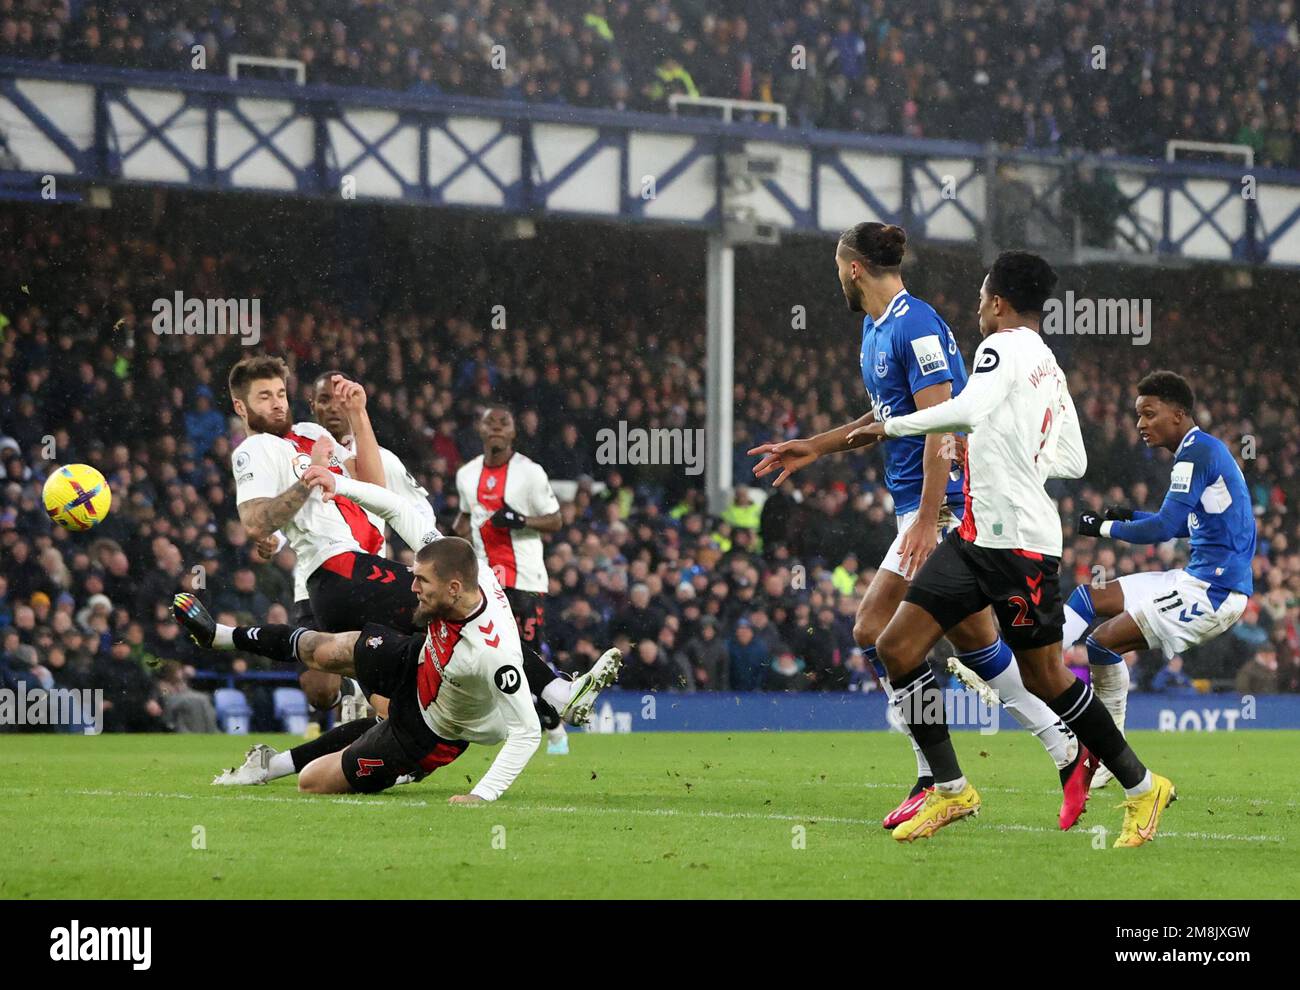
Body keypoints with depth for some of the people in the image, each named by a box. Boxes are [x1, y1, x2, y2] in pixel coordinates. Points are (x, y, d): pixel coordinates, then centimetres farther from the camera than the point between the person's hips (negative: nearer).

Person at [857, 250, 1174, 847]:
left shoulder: (1005, 346, -9)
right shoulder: (1051, 368, 19)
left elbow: (969, 410, -27)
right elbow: (1073, 462, 23)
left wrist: (890, 426, -18)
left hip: (1019, 541, -9)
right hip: (976, 533, 9)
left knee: (1044, 677, 0)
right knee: (897, 647, 0)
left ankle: (1143, 787, 14)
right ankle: (951, 790, 4)